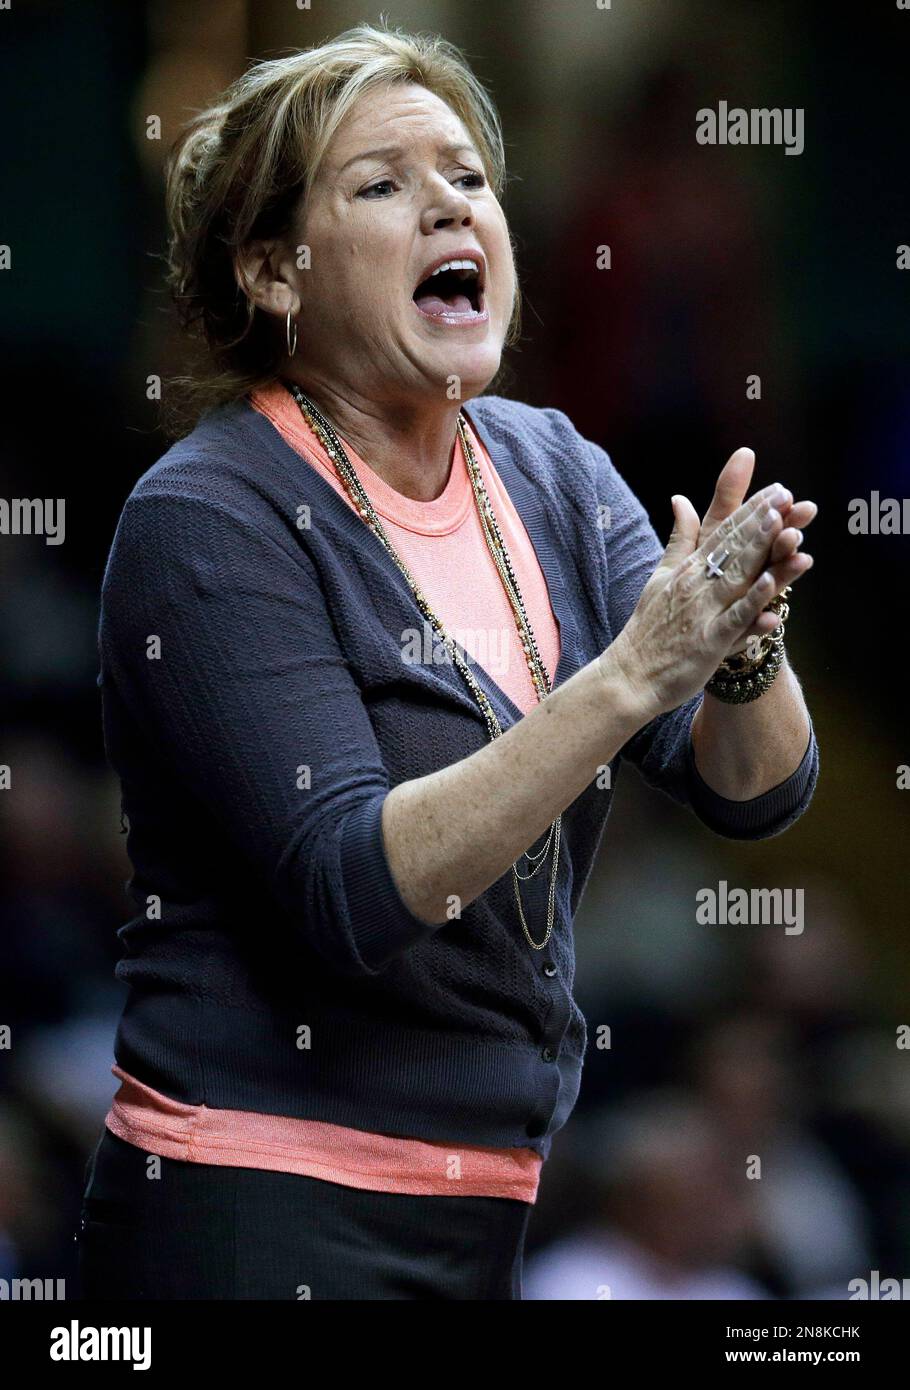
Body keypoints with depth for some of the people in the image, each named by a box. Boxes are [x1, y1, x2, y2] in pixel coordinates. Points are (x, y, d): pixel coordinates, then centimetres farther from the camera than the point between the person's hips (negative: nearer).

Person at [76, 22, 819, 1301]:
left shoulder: (549, 469, 6)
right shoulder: (209, 523, -12)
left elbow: (756, 789, -1)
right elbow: (354, 891, -22)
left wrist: (743, 648, -23)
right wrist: (632, 677, -30)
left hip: (490, 1215, 6)